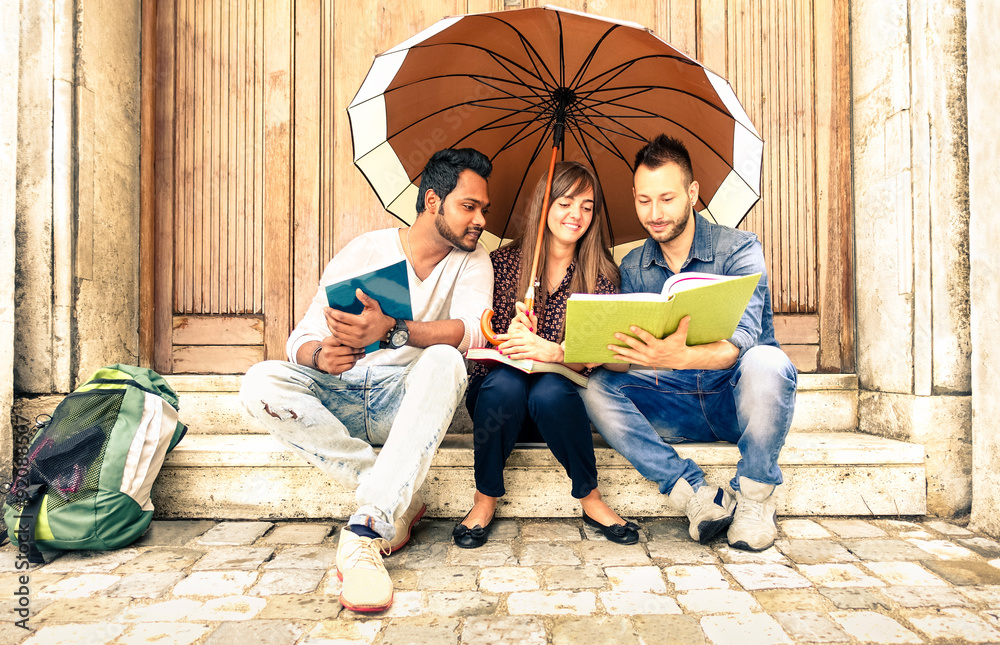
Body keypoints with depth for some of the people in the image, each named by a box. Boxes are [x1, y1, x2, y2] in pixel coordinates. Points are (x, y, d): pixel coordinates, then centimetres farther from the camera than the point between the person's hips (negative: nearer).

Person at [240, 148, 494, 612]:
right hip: (341, 400, 1)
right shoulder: (363, 252, 0)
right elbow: (302, 339, -4)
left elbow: (471, 331, -20)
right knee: (262, 382, -25)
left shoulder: (471, 261, 1)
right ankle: (396, 504, -21)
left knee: (444, 360, -32)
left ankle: (366, 530, -36)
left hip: (409, 401, -1)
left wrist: (392, 330, -38)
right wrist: (321, 356, -30)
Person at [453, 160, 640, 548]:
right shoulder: (502, 262, 2)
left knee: (550, 391, -34)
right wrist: (509, 338, -24)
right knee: (505, 383, -33)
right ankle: (485, 499, -12)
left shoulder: (601, 275, 2)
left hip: (559, 394, 0)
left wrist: (554, 352, -31)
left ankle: (591, 500, -11)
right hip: (497, 392, 1)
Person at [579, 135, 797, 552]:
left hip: (738, 400, -3)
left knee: (767, 362, -36)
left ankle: (754, 499, -14)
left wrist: (681, 357, -49)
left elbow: (742, 339, -27)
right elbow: (628, 356, -5)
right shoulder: (633, 266, 3)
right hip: (676, 408, 4)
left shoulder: (738, 248, -11)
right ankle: (699, 495, -20)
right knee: (600, 389, -20)